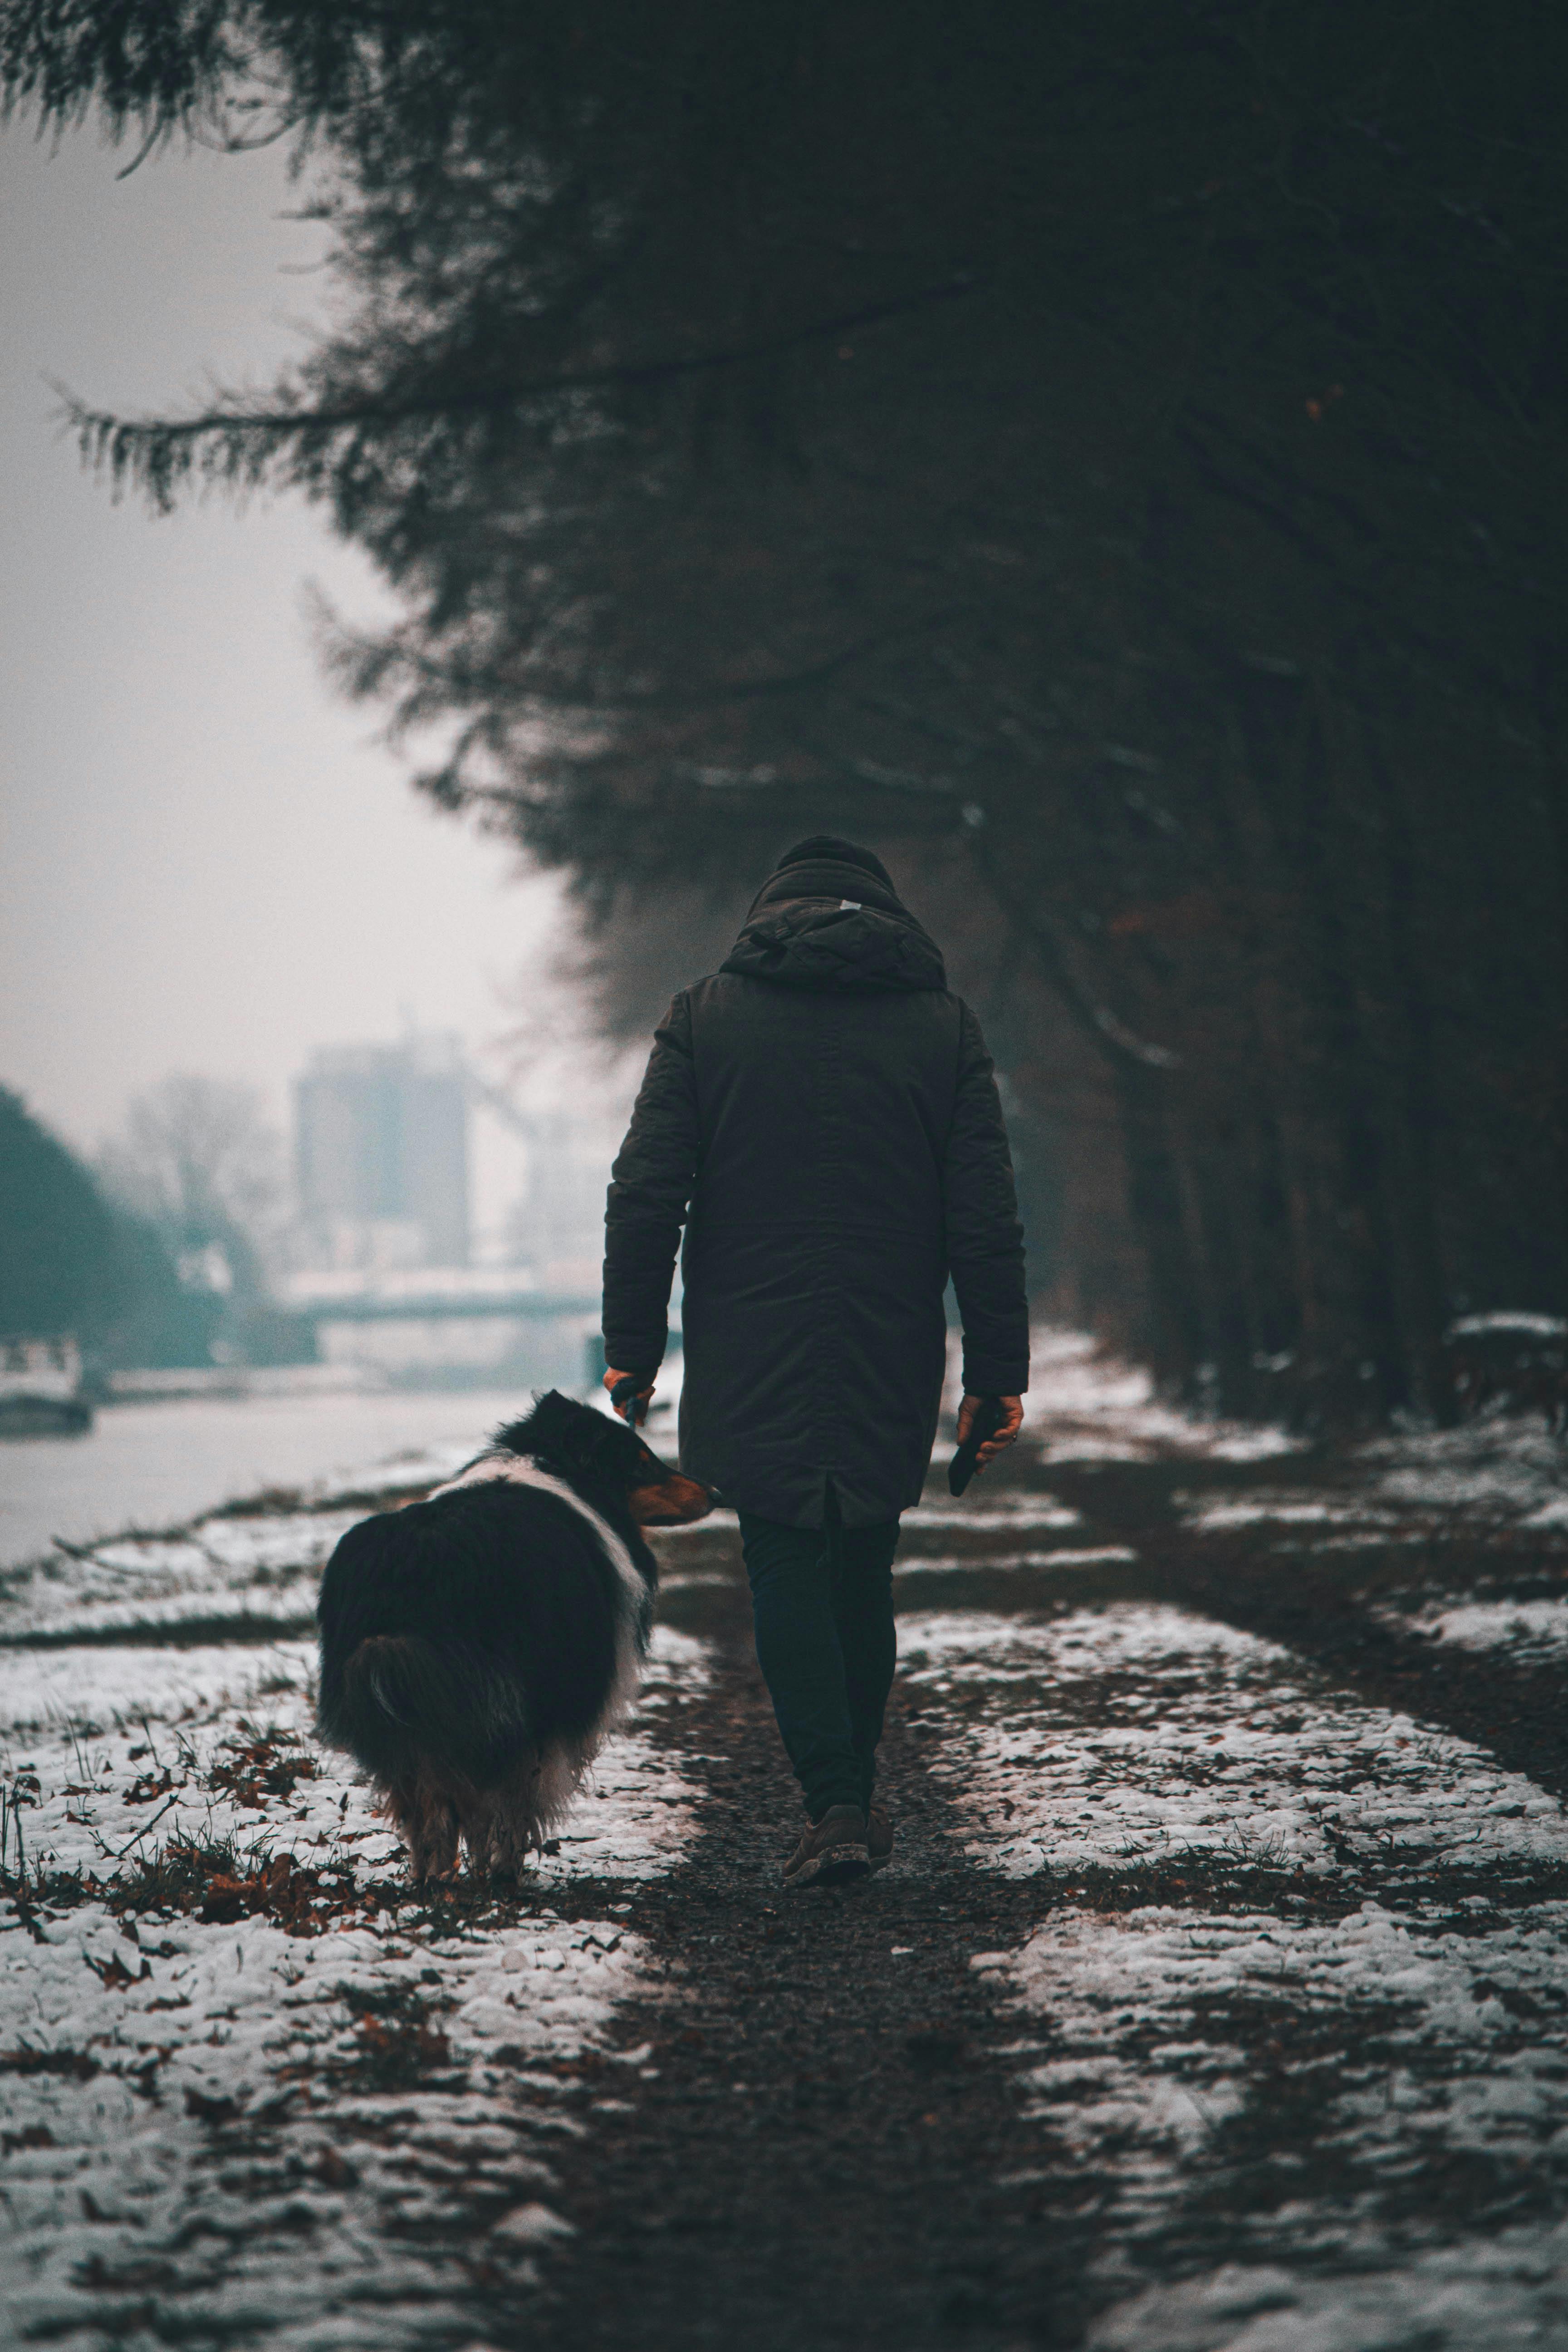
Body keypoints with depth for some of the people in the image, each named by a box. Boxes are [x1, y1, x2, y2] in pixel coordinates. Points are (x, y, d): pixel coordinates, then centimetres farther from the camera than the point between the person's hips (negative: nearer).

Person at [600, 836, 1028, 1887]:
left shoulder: (702, 1019, 0)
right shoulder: (944, 1027, 2)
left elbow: (645, 1198, -4)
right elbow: (987, 1222, -1)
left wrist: (632, 1354, 2)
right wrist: (999, 1374, 3)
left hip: (750, 1368, -1)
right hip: (892, 1368, 2)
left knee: (787, 1573, 3)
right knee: (864, 1573, 16)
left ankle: (835, 1805, -9)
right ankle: (856, 1797, 23)